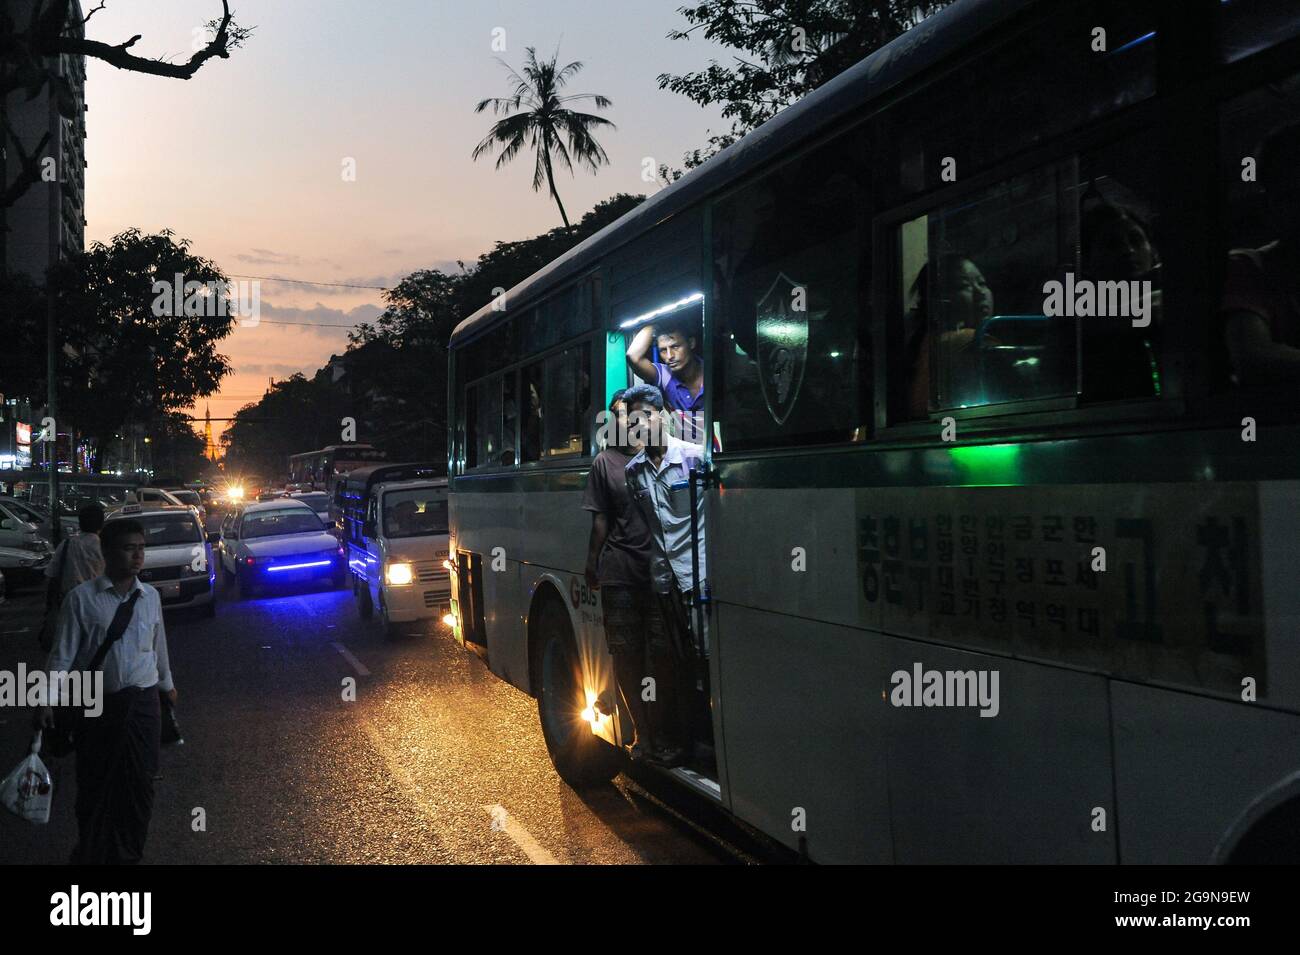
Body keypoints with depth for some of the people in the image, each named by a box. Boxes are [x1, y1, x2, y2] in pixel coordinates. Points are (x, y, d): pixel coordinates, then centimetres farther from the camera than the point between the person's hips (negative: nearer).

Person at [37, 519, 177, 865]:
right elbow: (63, 654, -7)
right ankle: (91, 855, 33)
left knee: (140, 783, 10)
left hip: (144, 703, 3)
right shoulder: (82, 598, -10)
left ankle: (128, 855, 30)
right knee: (95, 785, 10)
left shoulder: (150, 596, 1)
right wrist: (47, 701, -11)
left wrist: (167, 683, 25)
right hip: (97, 704, -3)